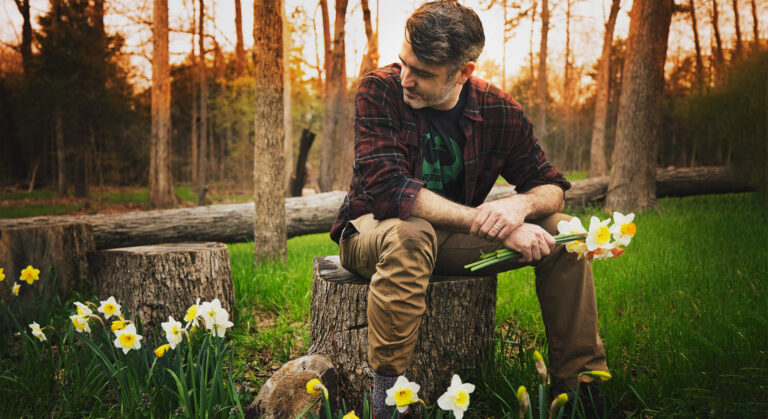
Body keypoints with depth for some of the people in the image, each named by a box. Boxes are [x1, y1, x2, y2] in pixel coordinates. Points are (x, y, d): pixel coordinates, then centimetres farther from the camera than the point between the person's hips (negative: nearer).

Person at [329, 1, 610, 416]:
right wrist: (490, 223, -34)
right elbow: (389, 189, -30)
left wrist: (520, 204, -29)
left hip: (451, 238, 4)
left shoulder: (498, 110, -8)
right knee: (409, 233, -39)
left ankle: (580, 382, -3)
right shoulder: (379, 91, -19)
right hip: (372, 230, -4)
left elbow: (550, 185, -3)